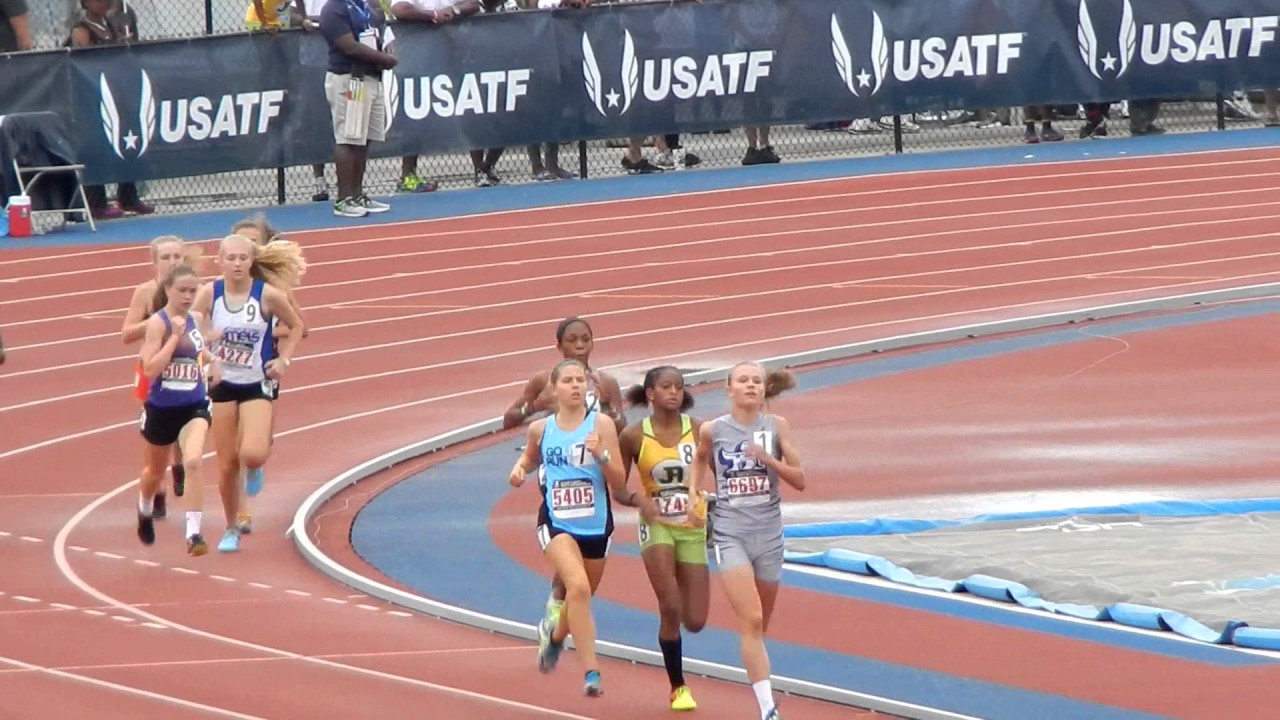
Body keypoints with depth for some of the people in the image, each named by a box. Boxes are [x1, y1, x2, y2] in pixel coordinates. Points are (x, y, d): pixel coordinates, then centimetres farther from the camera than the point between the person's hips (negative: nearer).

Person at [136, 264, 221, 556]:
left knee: (193, 463, -23)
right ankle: (145, 512, 53)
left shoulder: (196, 319, 2)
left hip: (194, 406, 2)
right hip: (161, 408, -2)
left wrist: (212, 361, 3)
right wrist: (175, 335, -27)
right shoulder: (157, 323, -15)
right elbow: (150, 369, -25)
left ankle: (194, 533, -22)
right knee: (156, 470, 20)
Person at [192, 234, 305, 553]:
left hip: (257, 384, -2)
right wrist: (205, 337, -22)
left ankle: (254, 468, 18)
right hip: (222, 384, 2)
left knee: (252, 454, -21)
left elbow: (296, 326, 4)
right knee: (227, 464, 5)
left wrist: (283, 359, -8)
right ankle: (231, 529, 24)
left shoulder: (268, 294, -11)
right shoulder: (209, 293, -8)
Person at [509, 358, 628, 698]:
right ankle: (591, 673, -23)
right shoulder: (541, 429, 0)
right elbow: (531, 457, 23)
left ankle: (555, 632, 56)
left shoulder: (601, 424, -6)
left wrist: (601, 455, -24)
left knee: (581, 596, 19)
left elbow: (619, 483, -7)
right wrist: (520, 468, 2)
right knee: (578, 587, -25)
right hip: (557, 524, -1)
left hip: (596, 526, 1)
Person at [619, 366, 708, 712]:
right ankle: (678, 688, -2)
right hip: (657, 526, -2)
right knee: (671, 608, -19)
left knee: (695, 622, -2)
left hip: (693, 528, 2)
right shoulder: (634, 437, -4)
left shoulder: (699, 430, -2)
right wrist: (639, 500, -17)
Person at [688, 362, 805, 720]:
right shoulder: (712, 430, 0)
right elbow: (700, 459, 23)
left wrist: (768, 459, -15)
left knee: (759, 624, 13)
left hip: (768, 533, 2)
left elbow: (799, 480, 1)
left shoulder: (776, 426, 0)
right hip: (730, 533, -2)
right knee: (751, 620, -16)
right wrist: (694, 493, 8)